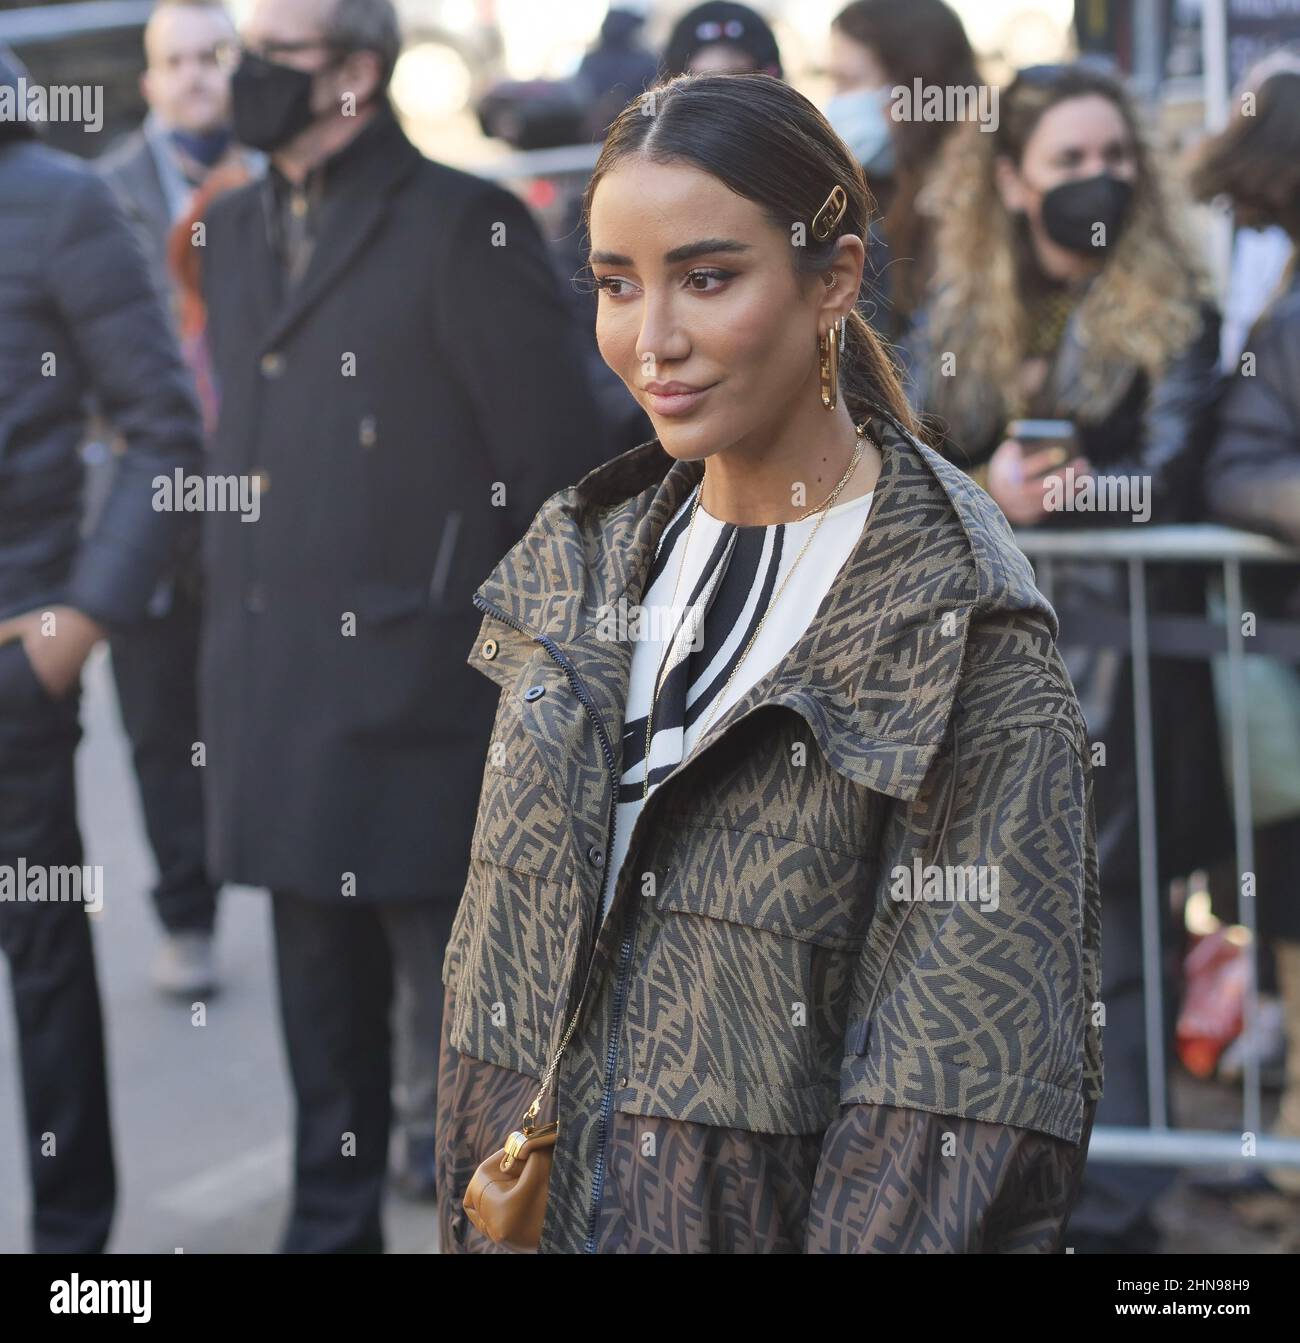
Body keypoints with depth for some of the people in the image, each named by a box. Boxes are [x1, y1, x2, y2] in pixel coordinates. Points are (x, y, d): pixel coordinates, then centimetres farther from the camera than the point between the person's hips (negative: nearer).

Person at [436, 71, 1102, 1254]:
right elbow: (497, 926, 8)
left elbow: (953, 1110, -18)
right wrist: (469, 1210, 6)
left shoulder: (965, 644, -16)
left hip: (756, 1217, -5)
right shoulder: (583, 559, 2)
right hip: (520, 1203, 5)